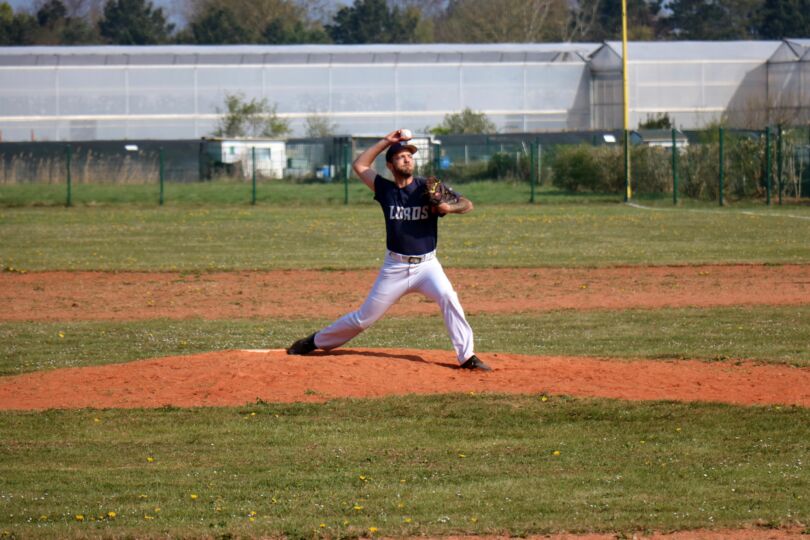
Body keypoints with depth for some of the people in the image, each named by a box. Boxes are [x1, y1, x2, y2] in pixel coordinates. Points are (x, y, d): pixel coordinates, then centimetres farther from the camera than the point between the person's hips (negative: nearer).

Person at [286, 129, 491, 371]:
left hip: (426, 265, -1)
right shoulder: (385, 189, 3)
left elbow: (467, 204, -6)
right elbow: (359, 166, 10)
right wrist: (386, 141, 5)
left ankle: (466, 356, -25)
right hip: (395, 267, 1)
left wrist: (449, 207, -28)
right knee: (364, 317, 7)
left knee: (448, 297, -29)